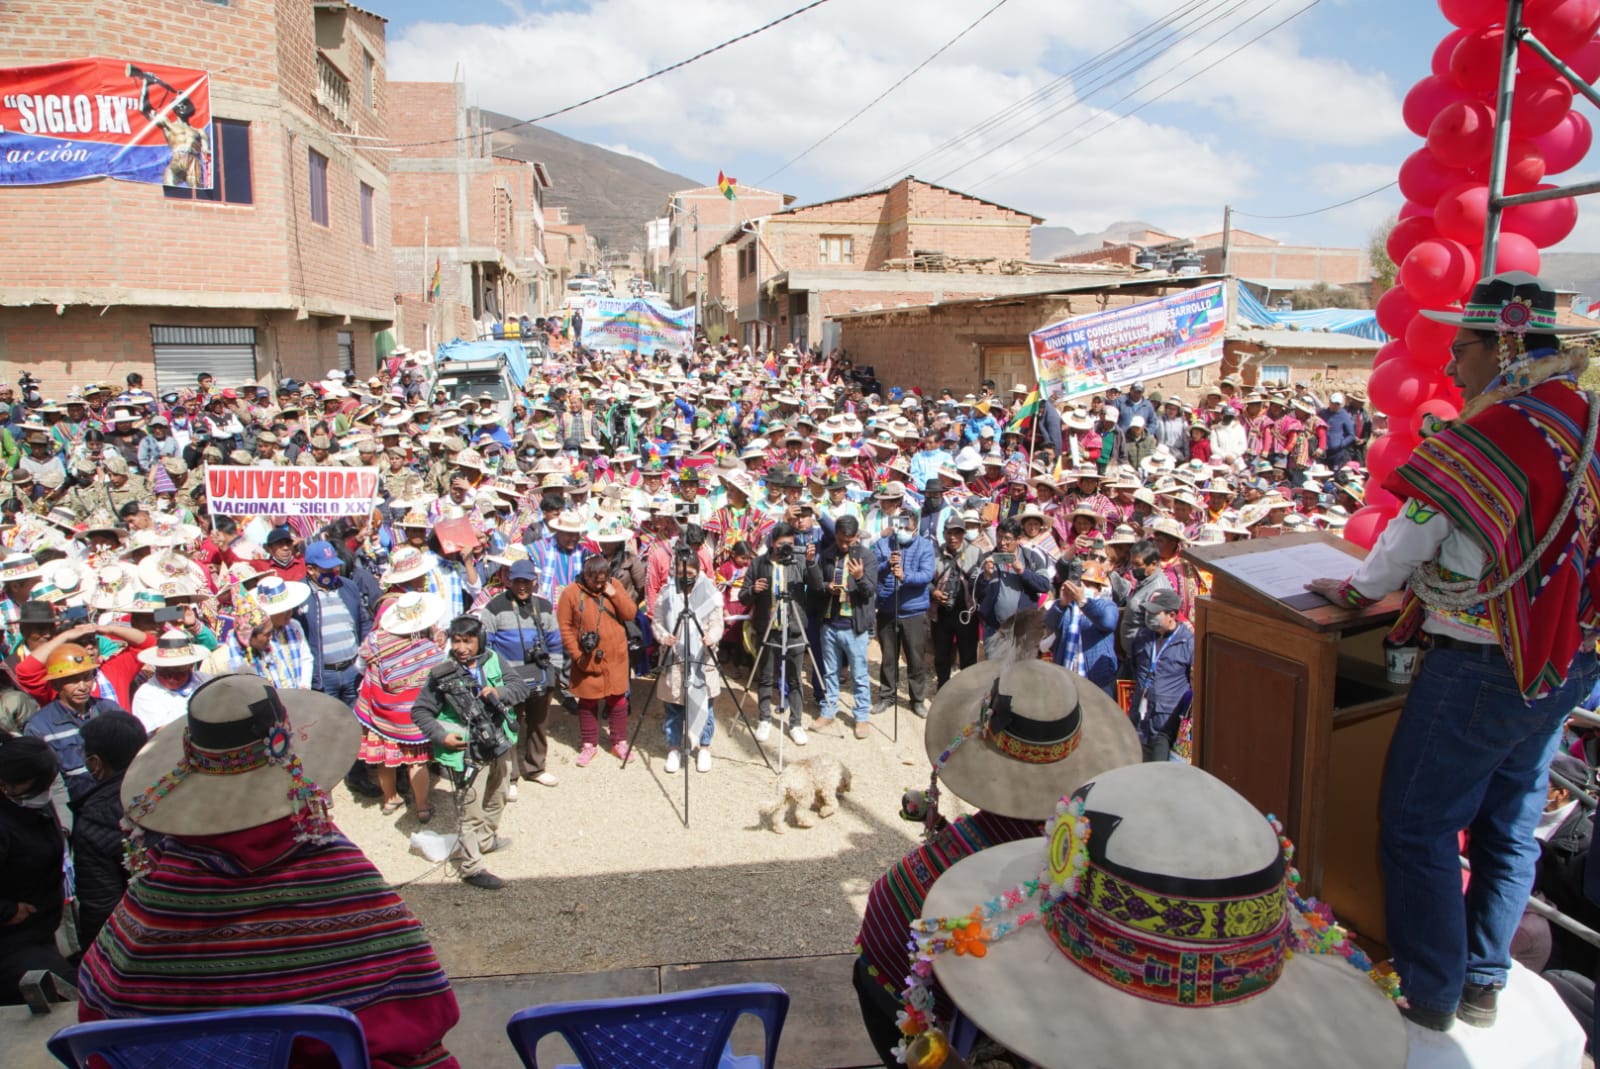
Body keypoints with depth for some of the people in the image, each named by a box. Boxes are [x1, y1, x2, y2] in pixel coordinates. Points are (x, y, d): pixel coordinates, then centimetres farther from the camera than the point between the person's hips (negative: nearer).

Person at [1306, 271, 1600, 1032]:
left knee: (1419, 826, 5)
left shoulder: (1493, 433, -20)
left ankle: (1429, 996, 17)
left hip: (1481, 667, -8)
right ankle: (1484, 982, 32)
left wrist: (1357, 590, 1)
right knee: (1510, 825, 19)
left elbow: (1416, 535, -16)